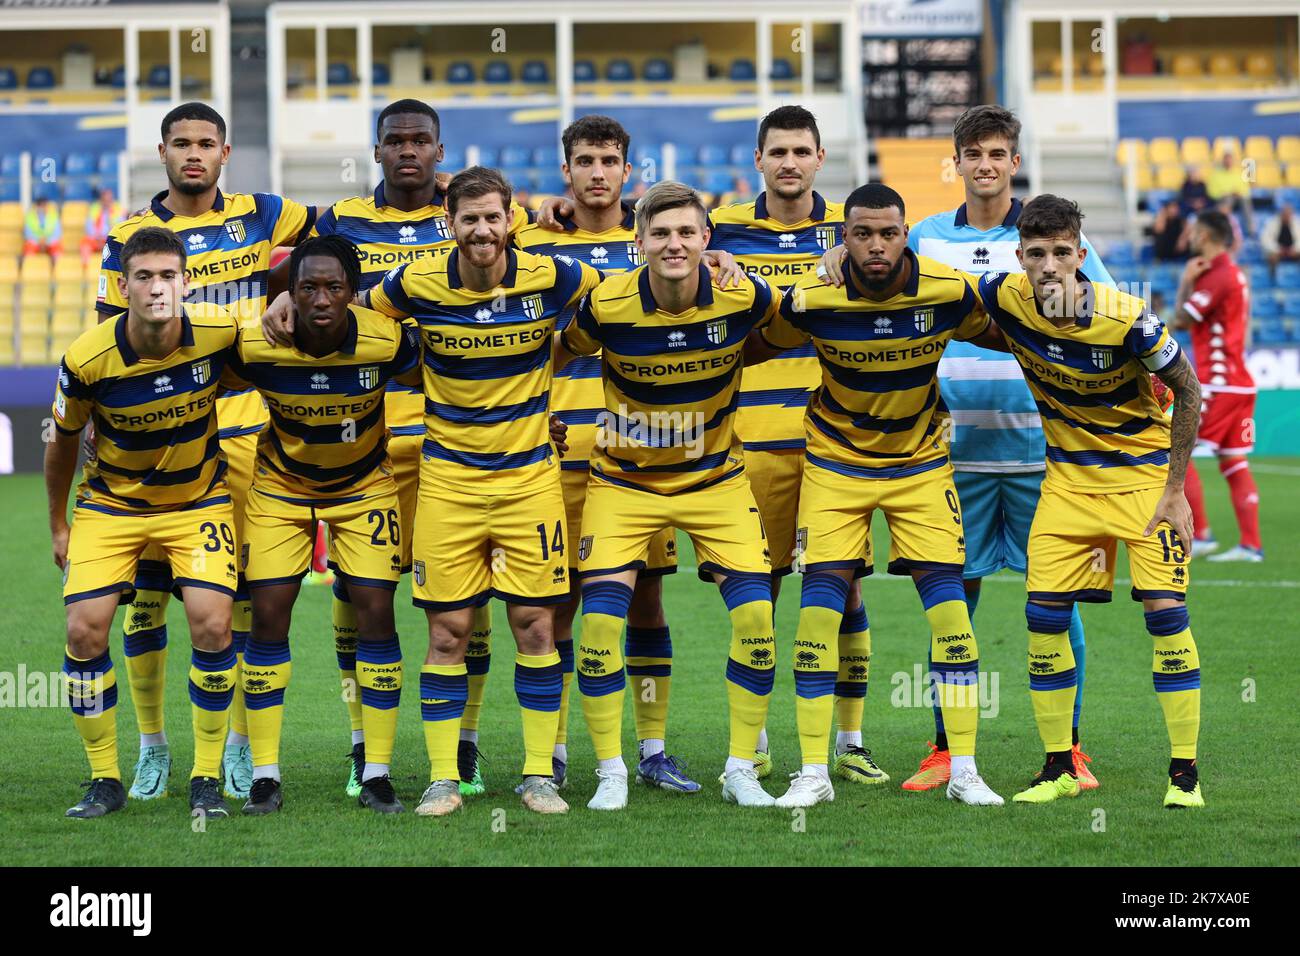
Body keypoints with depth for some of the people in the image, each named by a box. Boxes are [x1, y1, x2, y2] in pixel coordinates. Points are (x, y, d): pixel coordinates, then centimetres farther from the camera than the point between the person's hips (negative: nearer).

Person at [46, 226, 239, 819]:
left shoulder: (219, 332, -22)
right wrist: (58, 525, 5)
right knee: (85, 631, -12)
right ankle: (104, 781, 5)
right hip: (110, 503, 0)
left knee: (211, 625, -16)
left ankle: (206, 780, -1)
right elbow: (63, 442, -3)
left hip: (199, 499, 0)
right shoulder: (86, 359, -23)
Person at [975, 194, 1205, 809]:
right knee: (1043, 615, -4)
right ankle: (1058, 769, 9)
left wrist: (1175, 491, -11)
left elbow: (1187, 391, -10)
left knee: (1165, 610, -12)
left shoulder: (1127, 318, -24)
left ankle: (1184, 772, -3)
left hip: (1145, 474, -4)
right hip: (1068, 477, 4)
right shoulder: (1007, 299, -15)